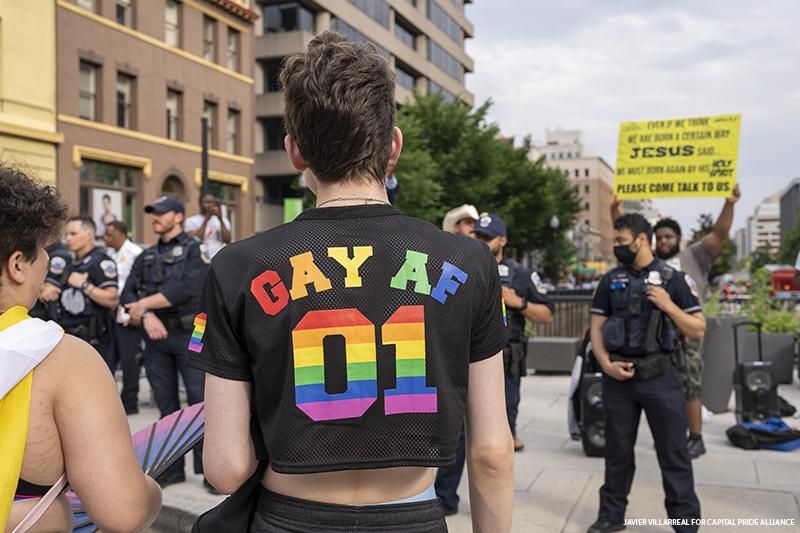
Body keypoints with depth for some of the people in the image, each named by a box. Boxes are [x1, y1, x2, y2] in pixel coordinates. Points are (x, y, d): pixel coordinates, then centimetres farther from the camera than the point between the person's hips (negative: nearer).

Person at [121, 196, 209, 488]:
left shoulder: (194, 250, -1)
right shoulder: (146, 257, 16)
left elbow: (184, 290, -16)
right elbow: (128, 294, 7)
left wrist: (143, 304, -9)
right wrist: (146, 316, -12)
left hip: (188, 334, -5)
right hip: (155, 336, 5)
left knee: (200, 401, -4)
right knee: (166, 404, 11)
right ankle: (171, 468, 20)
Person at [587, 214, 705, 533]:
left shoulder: (674, 279, 0)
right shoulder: (609, 281, 8)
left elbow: (698, 330, -1)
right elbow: (596, 328, 7)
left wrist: (668, 306, -14)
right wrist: (605, 363, -9)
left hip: (660, 377, -3)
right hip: (618, 377, 3)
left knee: (673, 453, 3)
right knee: (617, 451, 12)